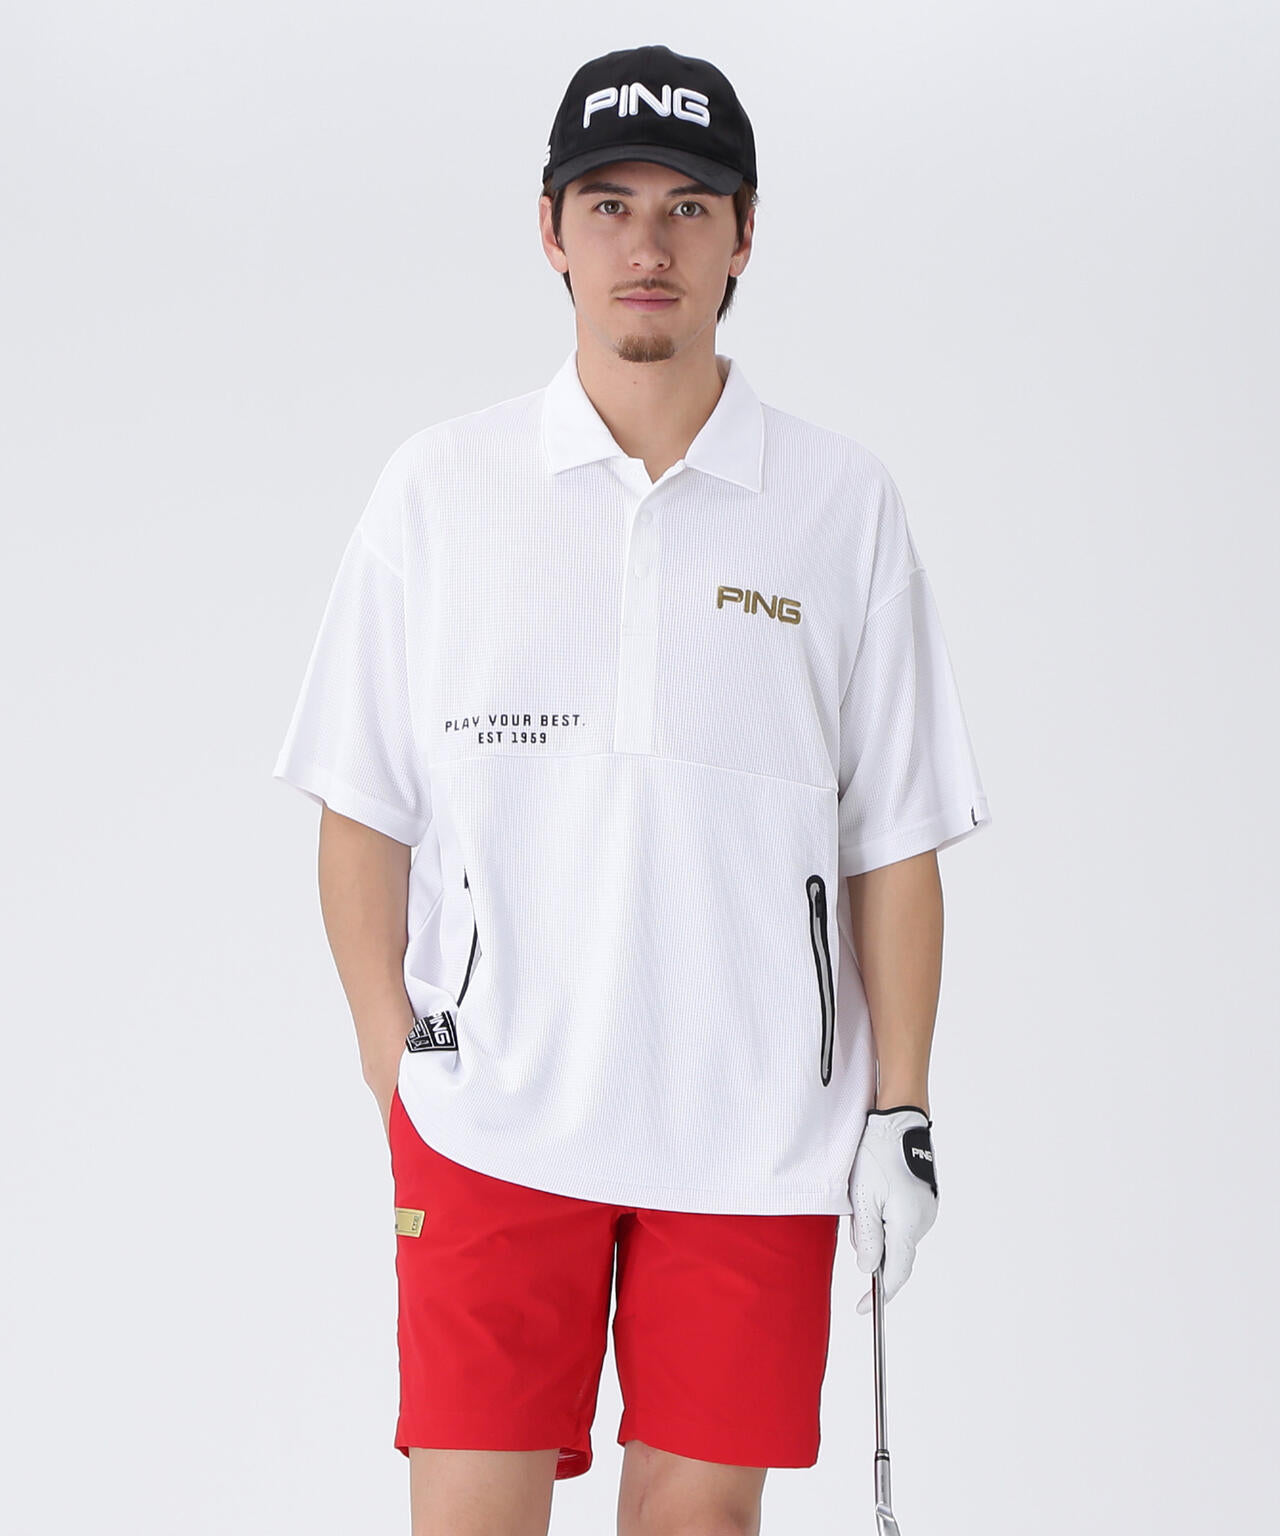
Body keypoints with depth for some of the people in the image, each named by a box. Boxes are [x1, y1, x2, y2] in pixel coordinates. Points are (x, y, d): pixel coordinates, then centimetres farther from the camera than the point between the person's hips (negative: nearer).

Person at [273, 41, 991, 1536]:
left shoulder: (844, 502, 3)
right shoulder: (437, 486, 3)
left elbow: (896, 841, 5)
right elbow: (361, 811, 5)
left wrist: (901, 1110, 1)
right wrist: (395, 1070, -1)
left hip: (757, 1120, 1)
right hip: (490, 1116, 0)